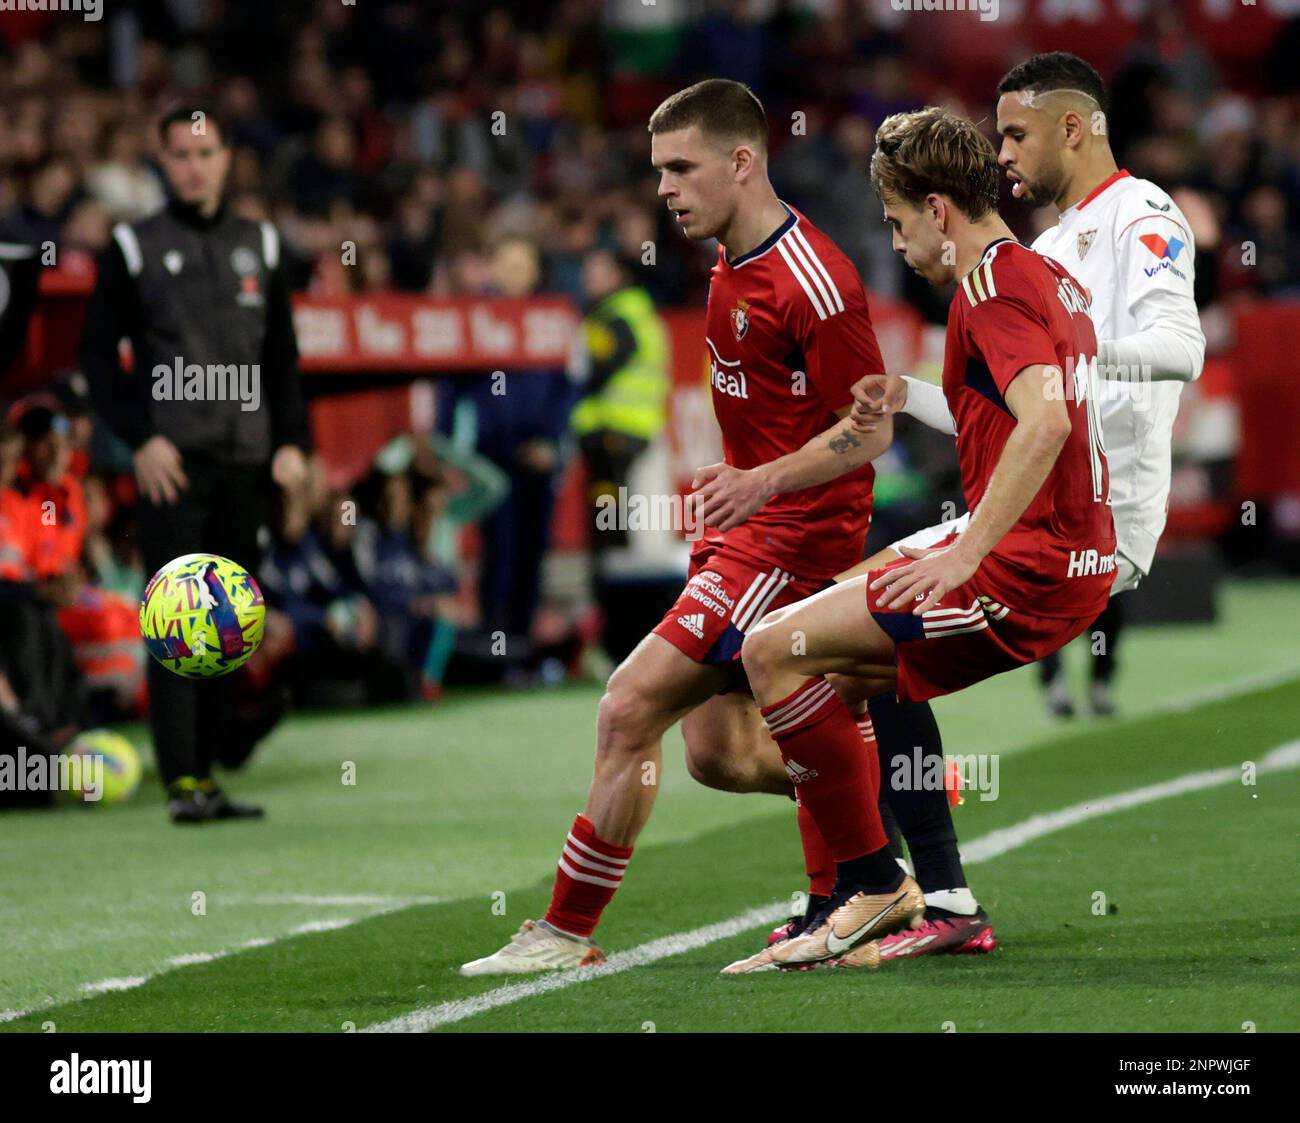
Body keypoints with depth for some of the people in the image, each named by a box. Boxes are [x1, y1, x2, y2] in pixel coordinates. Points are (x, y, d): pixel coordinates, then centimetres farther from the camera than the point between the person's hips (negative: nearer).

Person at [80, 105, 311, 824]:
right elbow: (98, 355, 3)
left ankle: (207, 774, 9)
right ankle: (182, 782, -14)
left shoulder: (259, 245, 15)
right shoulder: (136, 248, 5)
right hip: (172, 461, -4)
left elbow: (281, 354, 19)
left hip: (246, 464, 4)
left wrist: (292, 441, 7)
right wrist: (139, 440, -8)